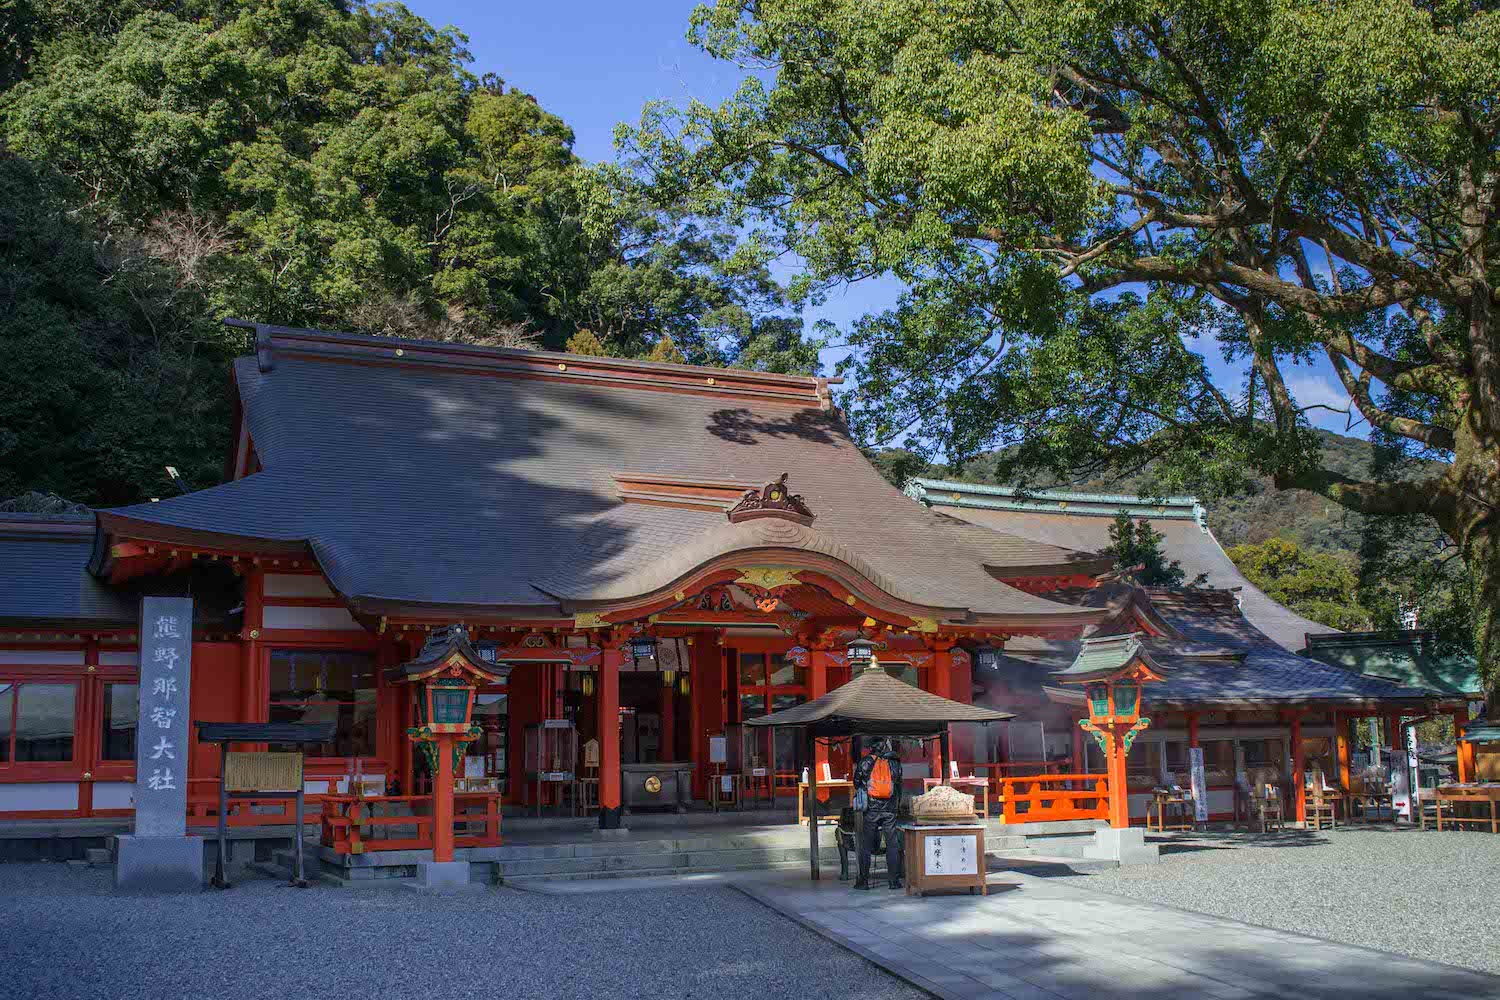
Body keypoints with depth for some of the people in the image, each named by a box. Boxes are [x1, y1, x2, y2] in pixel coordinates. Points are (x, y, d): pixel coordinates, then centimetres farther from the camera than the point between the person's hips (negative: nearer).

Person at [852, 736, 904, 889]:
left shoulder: (865, 762, -1)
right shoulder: (894, 763, 3)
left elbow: (857, 783, 6)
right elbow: (899, 784, 8)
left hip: (871, 809, -1)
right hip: (890, 809, 1)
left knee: (866, 846, 5)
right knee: (892, 845, 6)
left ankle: (863, 880, 5)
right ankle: (894, 880, 5)